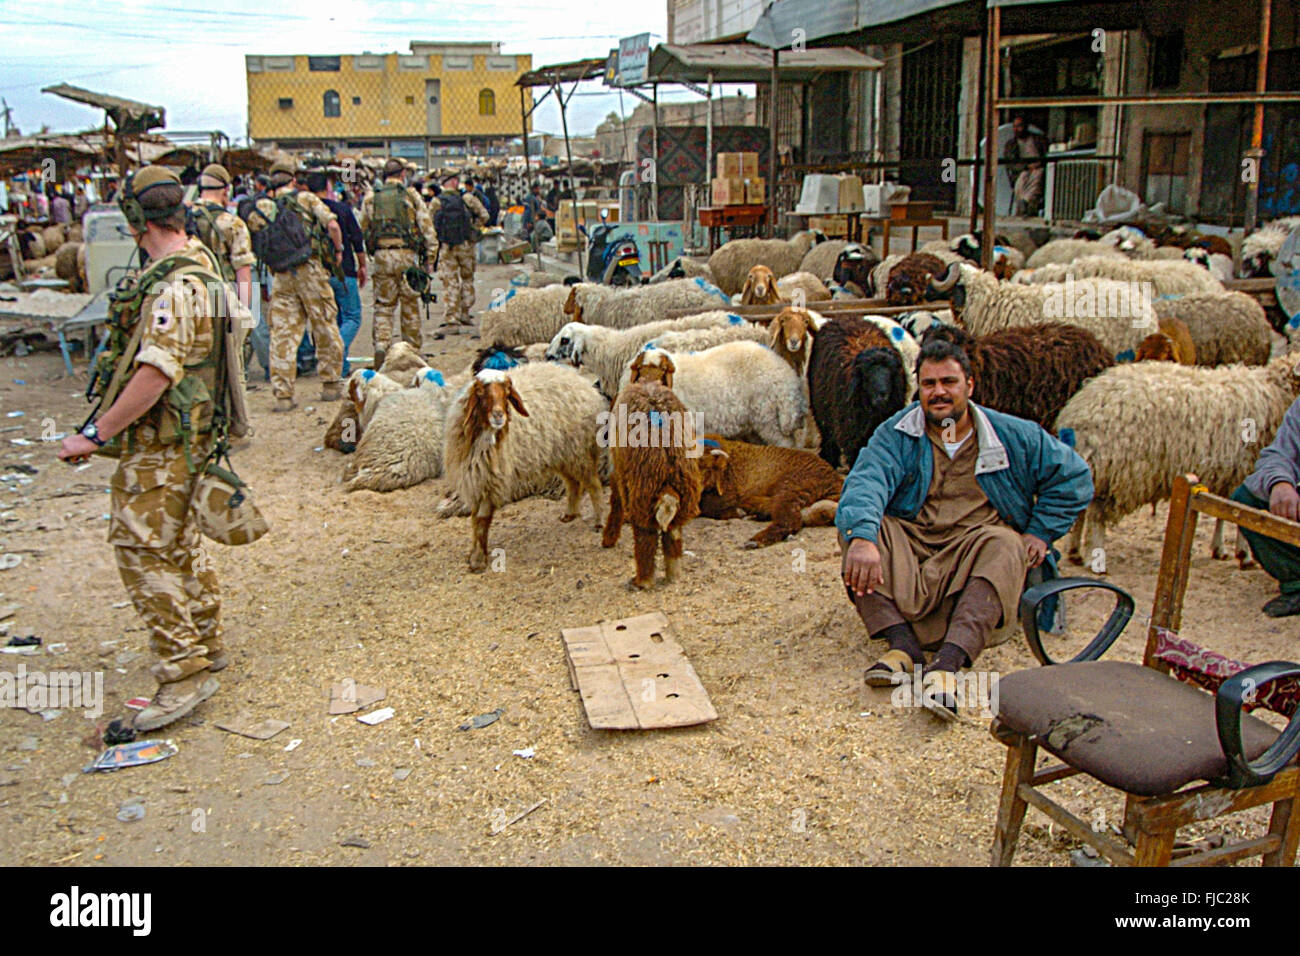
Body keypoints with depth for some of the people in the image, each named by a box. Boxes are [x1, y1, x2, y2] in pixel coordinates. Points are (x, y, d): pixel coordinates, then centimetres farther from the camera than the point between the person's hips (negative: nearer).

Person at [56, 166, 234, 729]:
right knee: (178, 541, 20)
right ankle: (205, 644, 32)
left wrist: (95, 435, -23)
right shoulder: (196, 266, 10)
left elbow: (154, 375, -29)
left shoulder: (172, 287, -22)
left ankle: (186, 670, -4)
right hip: (181, 436, 10)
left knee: (142, 548, -8)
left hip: (162, 443, -10)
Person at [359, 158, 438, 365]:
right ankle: (413, 350, 13)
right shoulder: (411, 195, 2)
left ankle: (380, 345, -10)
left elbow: (363, 230, 11)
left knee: (383, 305, 7)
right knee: (410, 305, 7)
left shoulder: (370, 199, 10)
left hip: (381, 256, 2)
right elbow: (427, 228, -1)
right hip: (407, 255, -2)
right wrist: (429, 257, 3)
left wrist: (368, 256, 19)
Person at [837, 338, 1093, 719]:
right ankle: (901, 641, -37)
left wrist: (1040, 533, 5)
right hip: (909, 542, 1)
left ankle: (946, 663, -51)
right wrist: (862, 538, -39)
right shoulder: (896, 434, 2)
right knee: (853, 526, -25)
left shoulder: (1014, 436, 9)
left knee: (1005, 546, -34)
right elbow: (866, 482, -18)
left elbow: (1074, 477, 16)